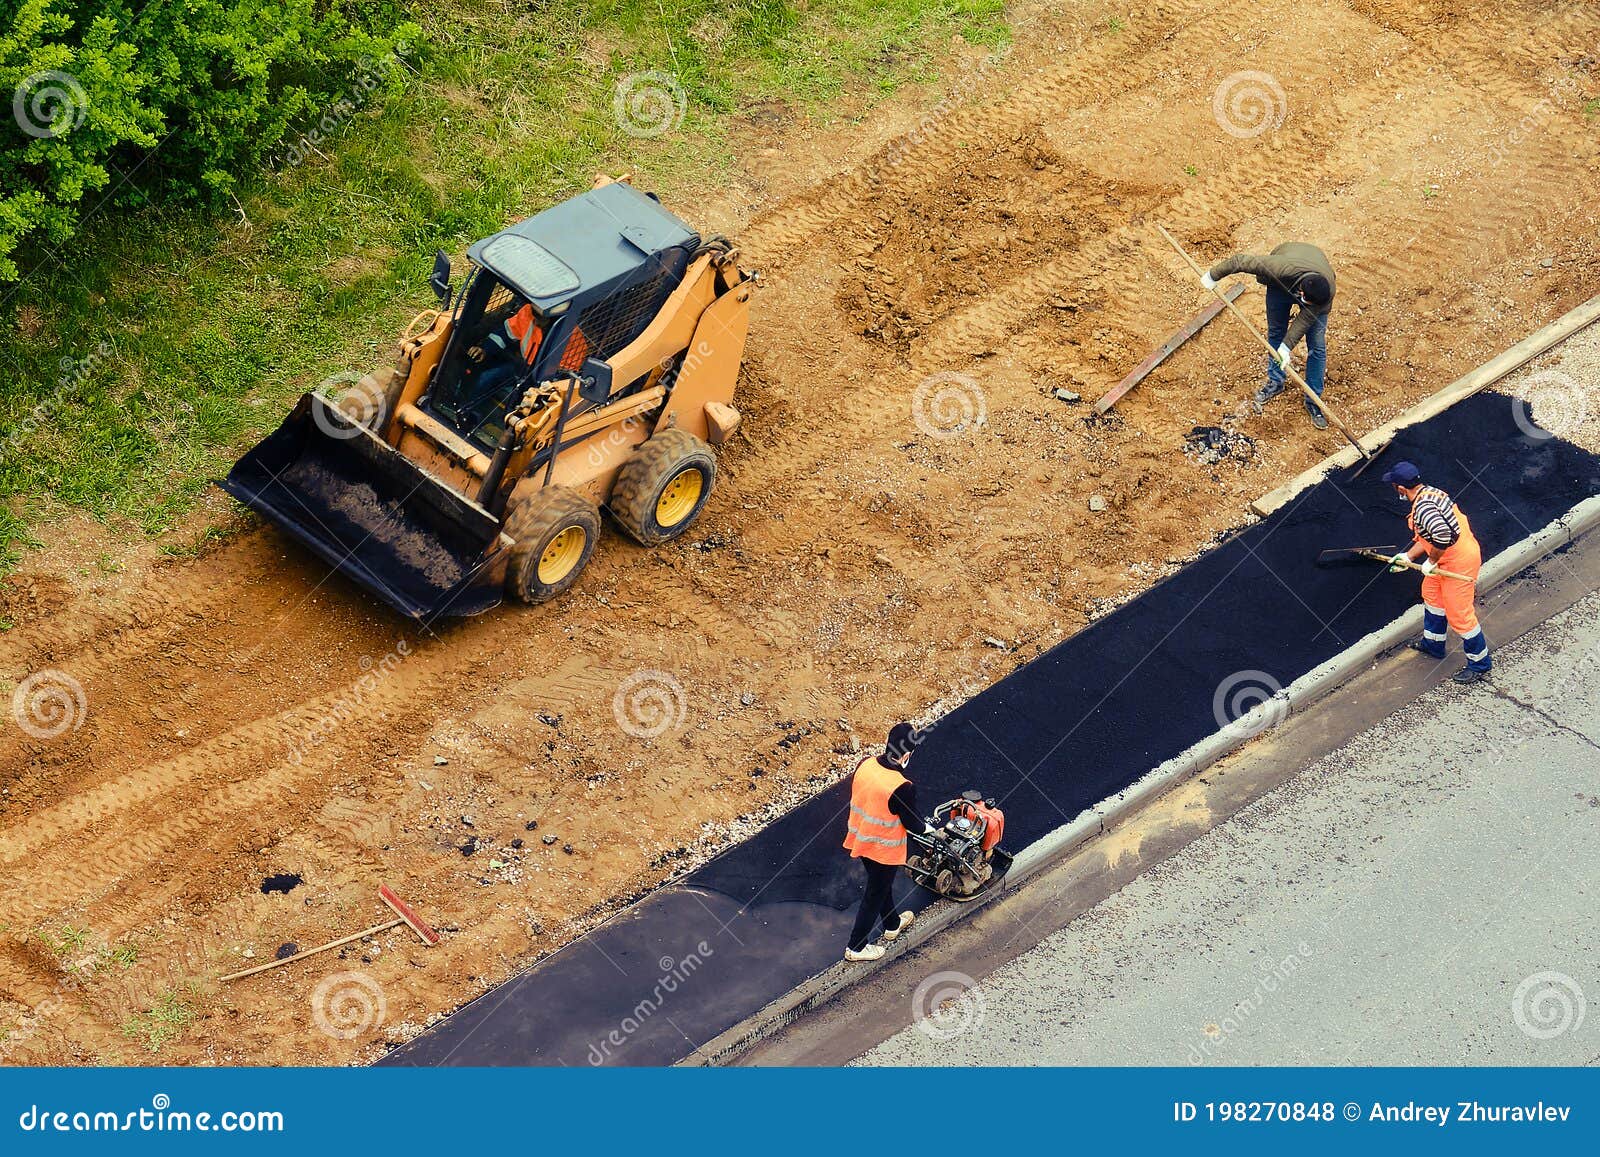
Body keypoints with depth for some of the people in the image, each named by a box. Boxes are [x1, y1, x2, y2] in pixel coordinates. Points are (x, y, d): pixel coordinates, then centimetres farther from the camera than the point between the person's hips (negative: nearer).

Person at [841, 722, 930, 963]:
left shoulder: (864, 765, -15)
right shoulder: (902, 788, -34)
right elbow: (913, 824, -18)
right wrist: (928, 829, 4)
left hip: (860, 839, 7)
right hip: (884, 849, -7)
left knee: (881, 884, 30)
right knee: (875, 896, 15)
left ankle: (893, 925, 54)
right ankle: (856, 947, 30)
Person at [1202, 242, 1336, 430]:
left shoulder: (1328, 292, -41)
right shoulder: (1280, 269, -47)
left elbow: (1305, 319, -28)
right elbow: (1242, 260, -36)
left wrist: (1287, 347, -28)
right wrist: (1213, 276, -23)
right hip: (1281, 284, 0)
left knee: (1317, 346, -3)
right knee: (1276, 333, 11)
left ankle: (1313, 402, 7)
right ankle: (1275, 382, 34)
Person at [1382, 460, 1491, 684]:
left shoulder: (1423, 507, -28)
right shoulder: (1429, 492, 5)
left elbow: (1442, 535, -40)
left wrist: (1431, 562, -23)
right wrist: (1407, 557, 17)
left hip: (1459, 561, -11)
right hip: (1450, 557, 11)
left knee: (1459, 615, 1)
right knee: (1432, 594, 28)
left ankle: (1480, 665, 16)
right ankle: (1433, 645, 47)